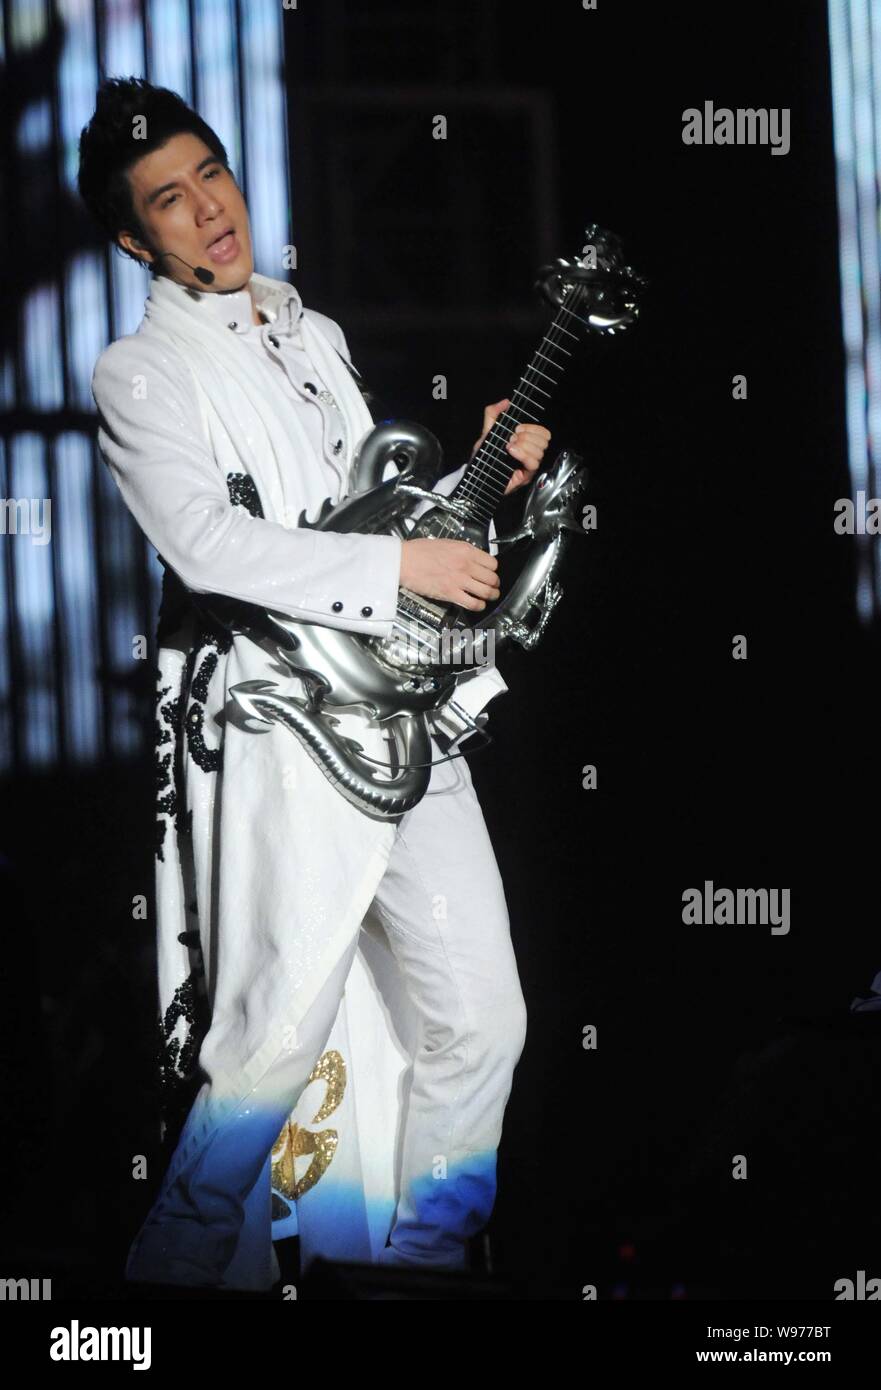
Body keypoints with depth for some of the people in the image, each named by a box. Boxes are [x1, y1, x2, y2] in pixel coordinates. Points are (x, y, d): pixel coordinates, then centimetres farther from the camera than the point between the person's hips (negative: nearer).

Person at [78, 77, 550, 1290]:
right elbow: (207, 542, -17)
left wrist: (484, 470, 9)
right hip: (281, 733, -7)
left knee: (480, 1018, 6)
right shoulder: (140, 376, -3)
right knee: (280, 1039, -10)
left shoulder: (314, 336, 21)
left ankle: (423, 1260, 20)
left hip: (408, 715, 7)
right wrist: (398, 563, -16)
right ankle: (178, 1276, 6)